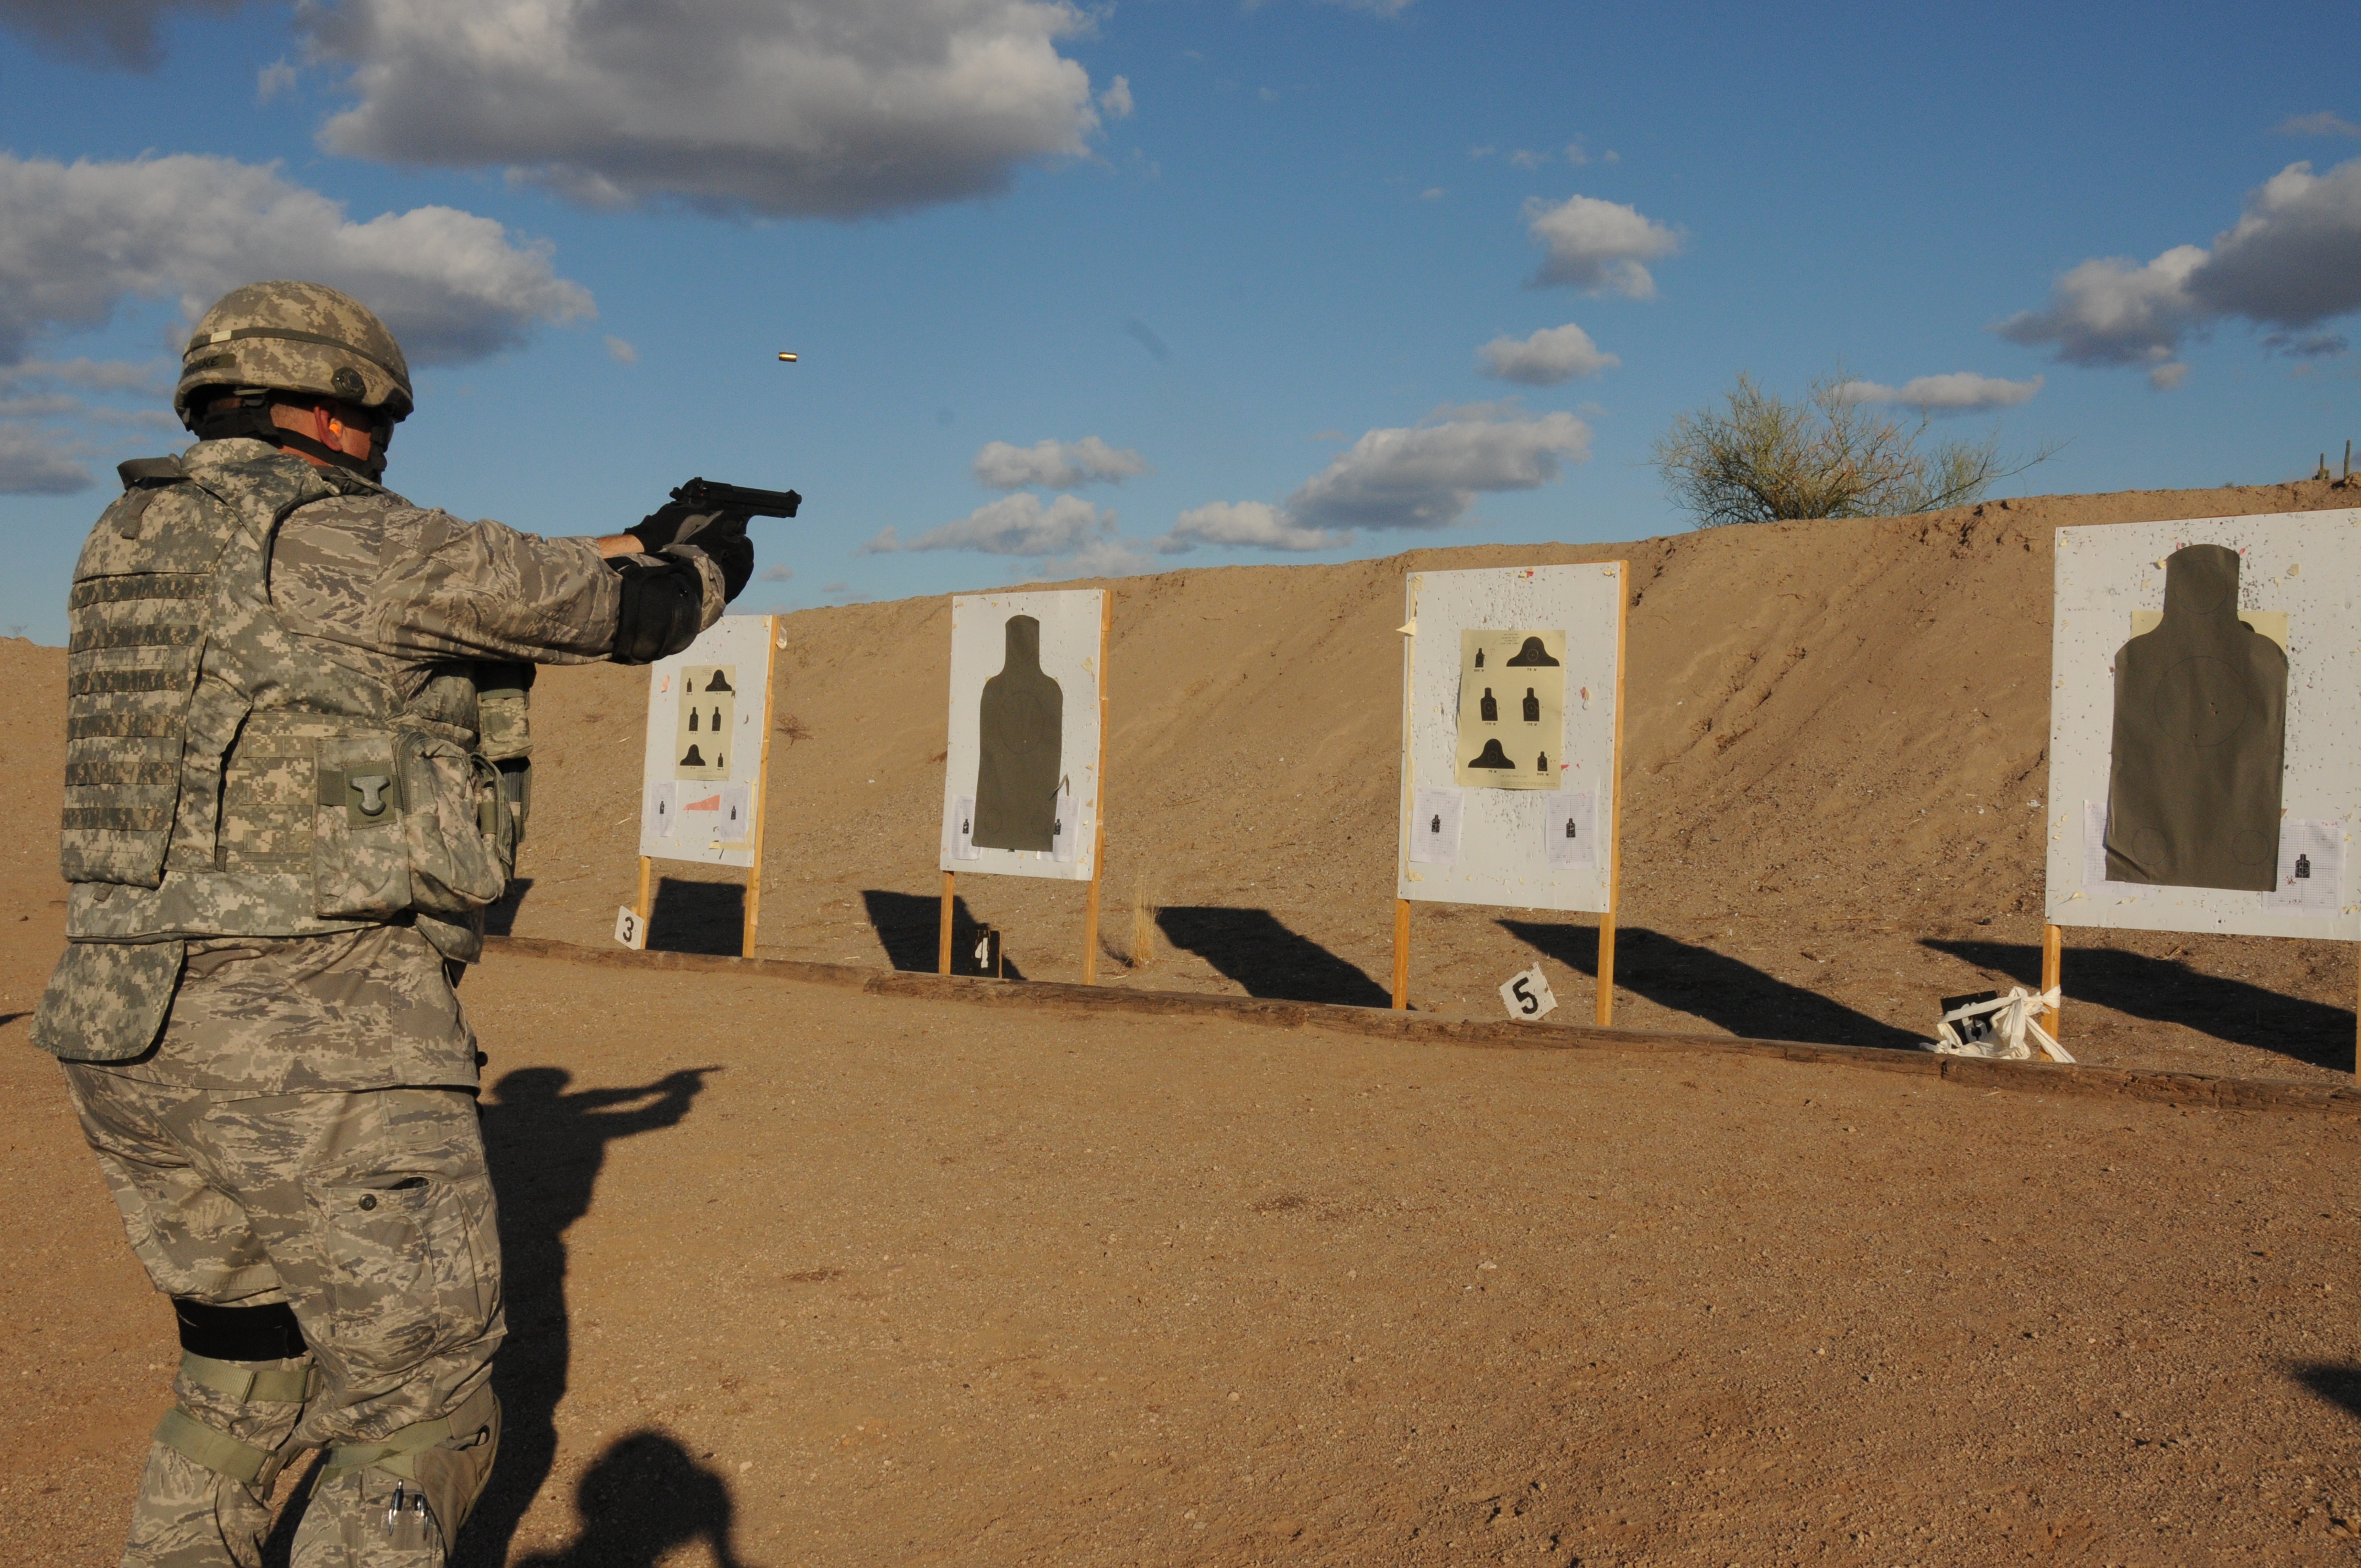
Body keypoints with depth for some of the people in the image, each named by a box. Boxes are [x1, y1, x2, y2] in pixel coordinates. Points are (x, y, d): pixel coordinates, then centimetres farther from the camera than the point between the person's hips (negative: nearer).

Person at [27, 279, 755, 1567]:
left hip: (129, 1036, 9)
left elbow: (462, 593, 21)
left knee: (241, 1381, 25)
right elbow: (618, 612, -2)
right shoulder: (335, 541, -10)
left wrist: (630, 548, 26)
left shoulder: (130, 540, 15)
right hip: (321, 1044, -9)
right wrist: (706, 566, 20)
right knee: (418, 1422, 3)